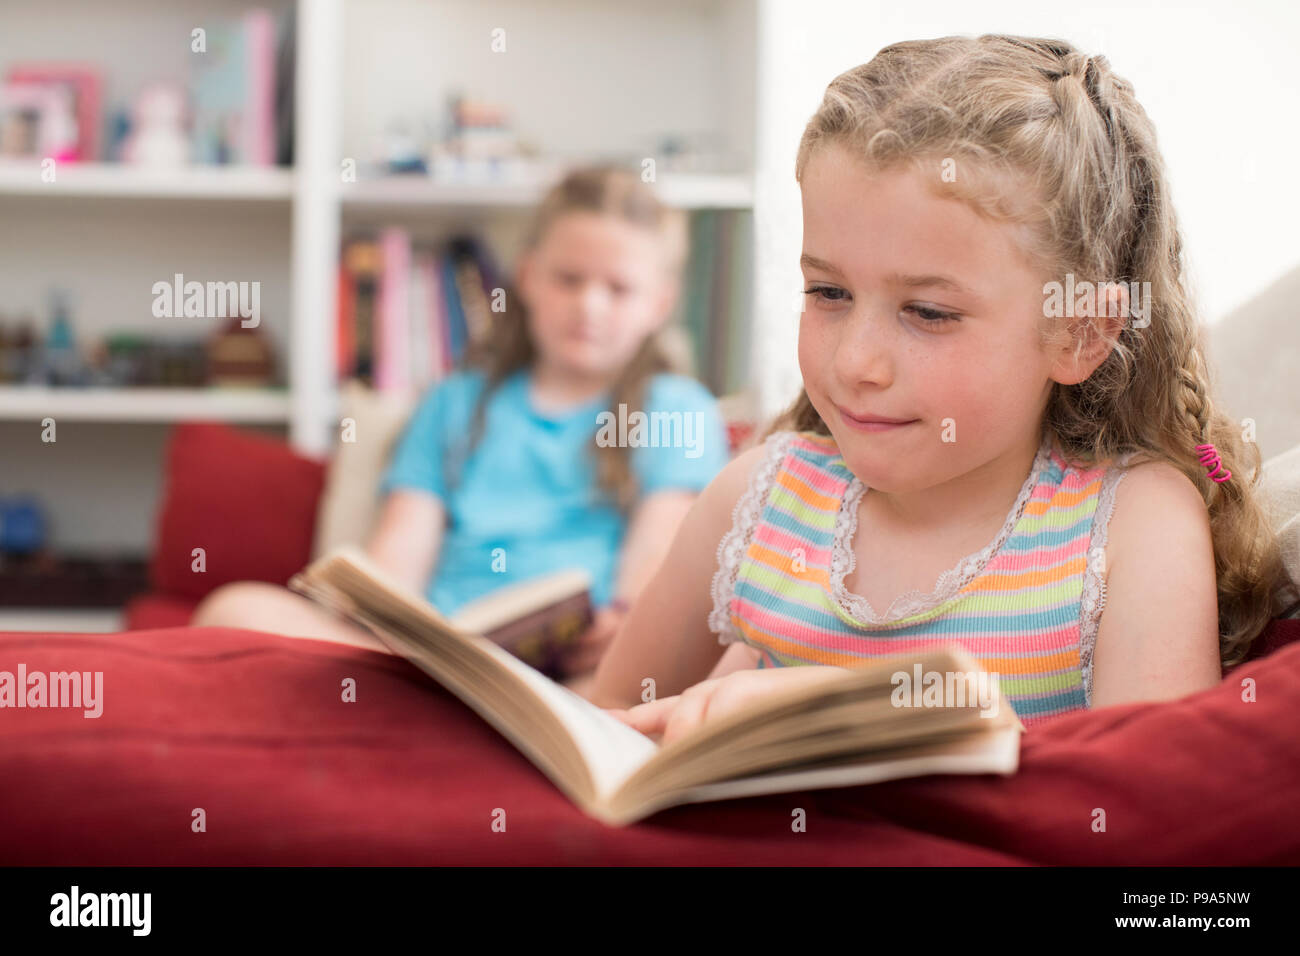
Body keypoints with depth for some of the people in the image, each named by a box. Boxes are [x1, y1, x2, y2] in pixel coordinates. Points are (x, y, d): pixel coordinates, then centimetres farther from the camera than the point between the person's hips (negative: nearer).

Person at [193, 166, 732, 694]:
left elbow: (660, 552, 5)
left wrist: (625, 622, -19)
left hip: (578, 660, -2)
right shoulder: (456, 402, 29)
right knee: (237, 610, -25)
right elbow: (401, 551, 16)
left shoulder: (680, 410, 21)